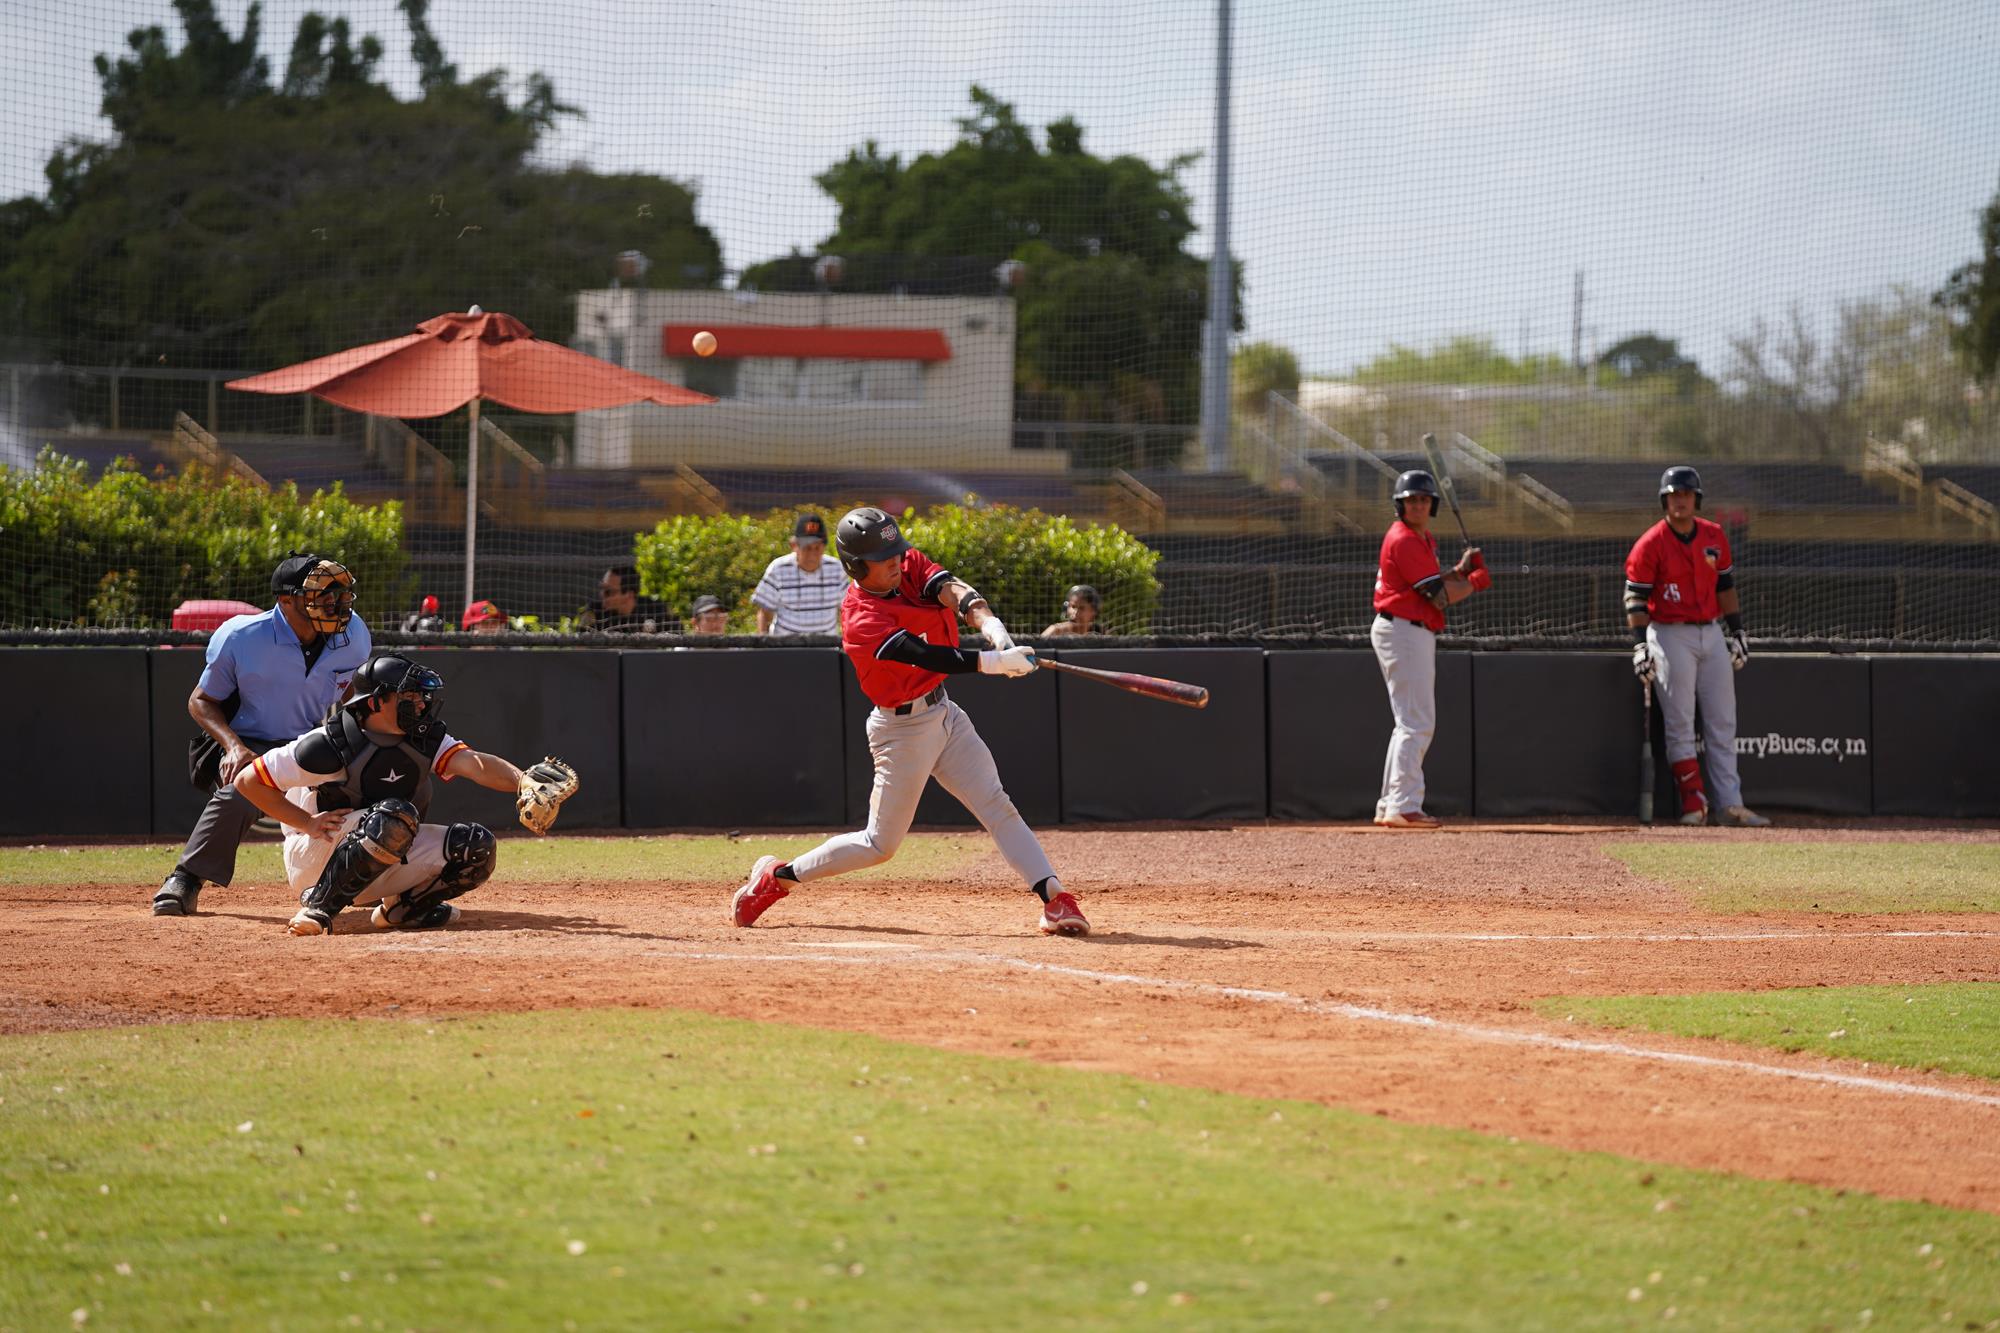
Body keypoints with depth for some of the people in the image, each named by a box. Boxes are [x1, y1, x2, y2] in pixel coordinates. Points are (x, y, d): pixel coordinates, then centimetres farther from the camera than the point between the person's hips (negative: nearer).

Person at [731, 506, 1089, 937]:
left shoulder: (911, 565, -2)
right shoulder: (861, 621, -24)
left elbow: (952, 590, -19)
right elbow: (926, 656, -34)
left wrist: (990, 625, -38)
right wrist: (994, 662, -42)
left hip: (943, 712, 7)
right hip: (902, 729, -7)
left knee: (998, 807, -5)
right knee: (880, 844, 3)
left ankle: (1054, 897, -12)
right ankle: (778, 877, 20)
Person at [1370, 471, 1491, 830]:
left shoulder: (1425, 539, 18)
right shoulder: (1404, 541, -15)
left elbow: (1436, 586, 16)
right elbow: (1442, 597, -17)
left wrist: (1460, 571, 0)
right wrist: (1476, 580, -2)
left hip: (1417, 634, 11)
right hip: (1402, 632, -11)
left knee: (1412, 722, 15)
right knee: (1417, 722, -14)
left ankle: (1390, 806, 19)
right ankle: (1403, 807, -18)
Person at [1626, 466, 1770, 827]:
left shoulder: (1714, 536, 8)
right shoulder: (1651, 544, -8)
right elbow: (1635, 597, -8)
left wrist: (1737, 631, 12)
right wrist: (1640, 644, -16)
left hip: (1712, 633, 5)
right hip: (1671, 637, -5)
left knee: (1722, 725, 3)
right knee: (1679, 724, -6)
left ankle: (1731, 805, 2)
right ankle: (1693, 802, -4)